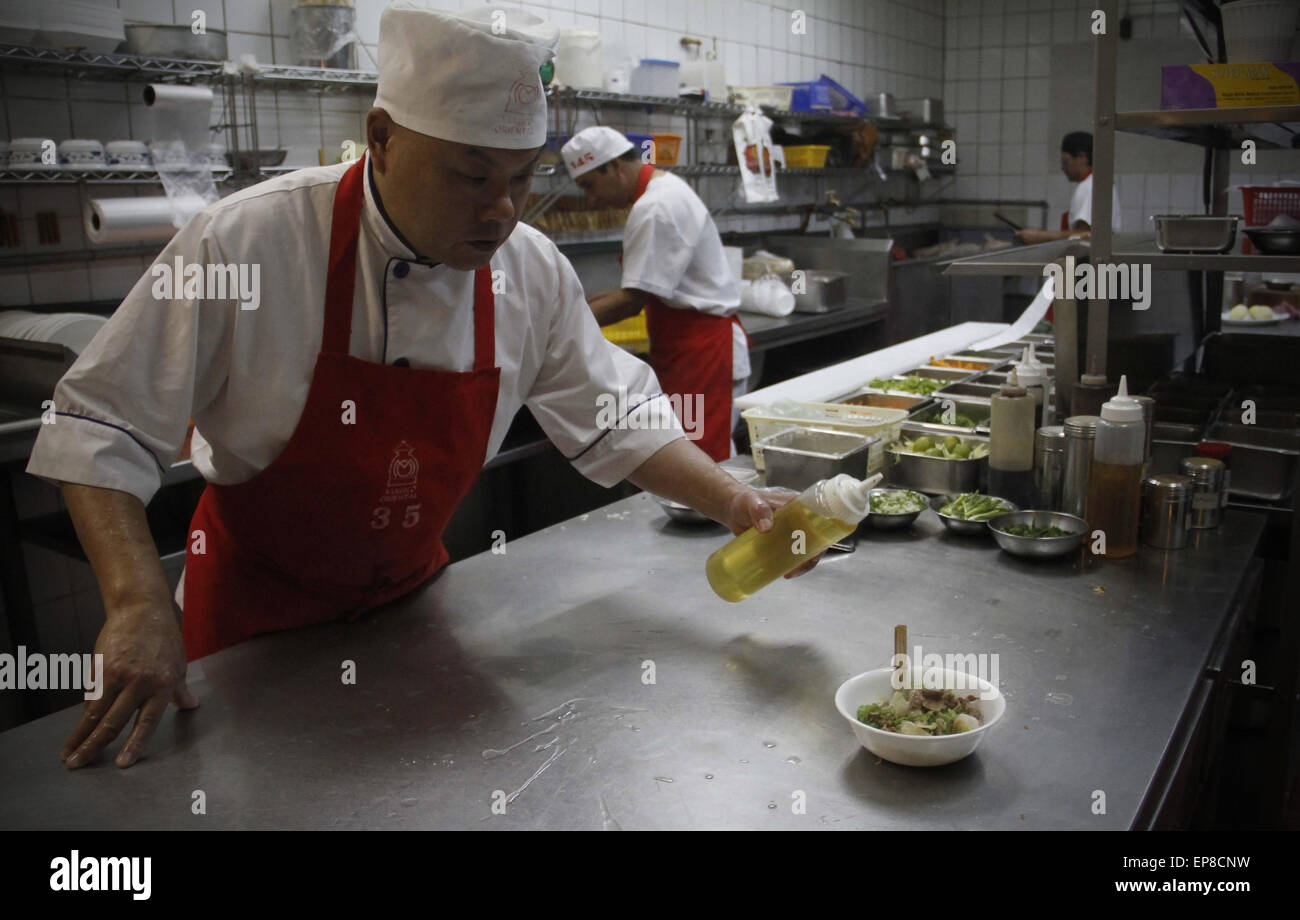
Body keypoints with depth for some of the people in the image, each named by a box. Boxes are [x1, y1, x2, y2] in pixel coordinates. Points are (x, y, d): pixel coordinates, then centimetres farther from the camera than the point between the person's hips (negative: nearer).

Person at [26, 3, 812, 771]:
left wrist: (735, 503, -15)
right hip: (256, 608, -3)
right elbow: (103, 428, -20)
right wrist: (141, 605, -30)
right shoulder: (247, 242, -26)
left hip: (411, 594, 4)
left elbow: (613, 421, -3)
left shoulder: (532, 272, -13)